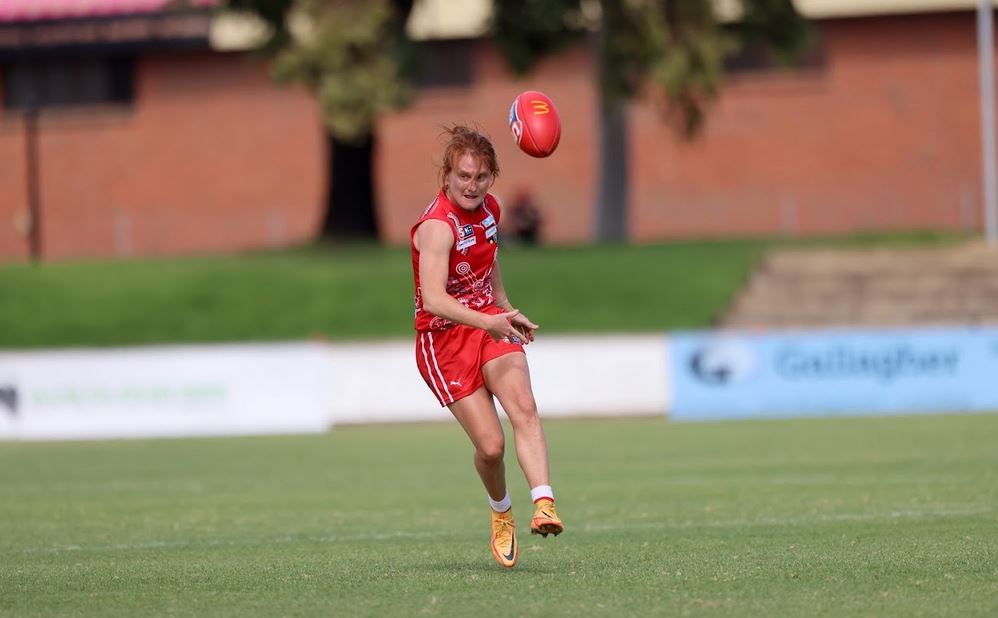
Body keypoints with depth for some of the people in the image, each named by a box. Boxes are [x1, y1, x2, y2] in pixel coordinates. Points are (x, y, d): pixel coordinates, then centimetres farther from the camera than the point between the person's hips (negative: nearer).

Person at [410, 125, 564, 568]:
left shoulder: (489, 209, 1)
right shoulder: (437, 226, -23)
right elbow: (433, 299, -37)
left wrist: (507, 311, 26)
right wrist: (487, 322, -49)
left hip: (490, 322, 5)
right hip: (444, 337, -5)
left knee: (523, 407, -23)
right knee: (491, 445, -8)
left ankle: (544, 506, -37)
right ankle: (501, 513, 23)